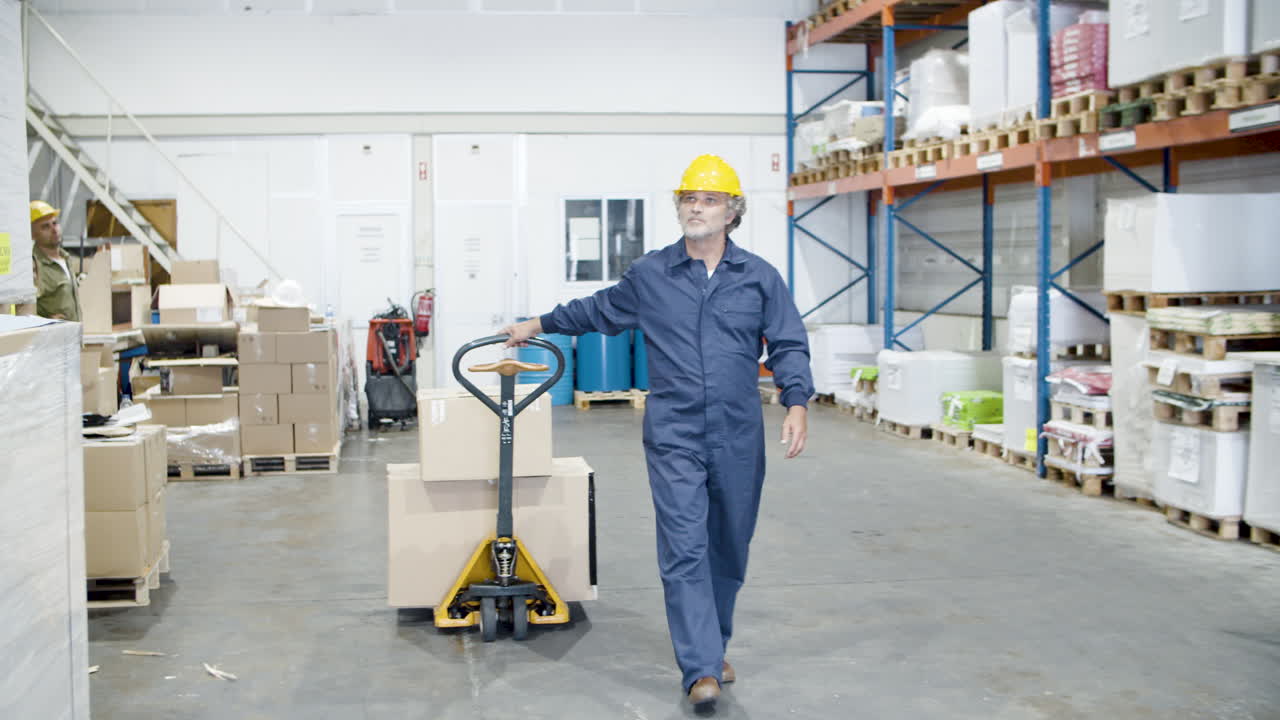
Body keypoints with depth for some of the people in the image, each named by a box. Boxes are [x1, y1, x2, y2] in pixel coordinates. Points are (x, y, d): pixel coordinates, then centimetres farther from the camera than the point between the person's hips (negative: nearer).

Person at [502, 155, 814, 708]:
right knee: (685, 550, -10)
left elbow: (789, 346, 4)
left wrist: (797, 403, -10)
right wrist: (539, 325, 29)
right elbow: (598, 311, 22)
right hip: (674, 437, -1)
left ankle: (713, 648, 31)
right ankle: (701, 671, -9)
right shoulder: (649, 275, 7)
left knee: (728, 549, 12)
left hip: (739, 439, 2)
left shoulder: (760, 278, 5)